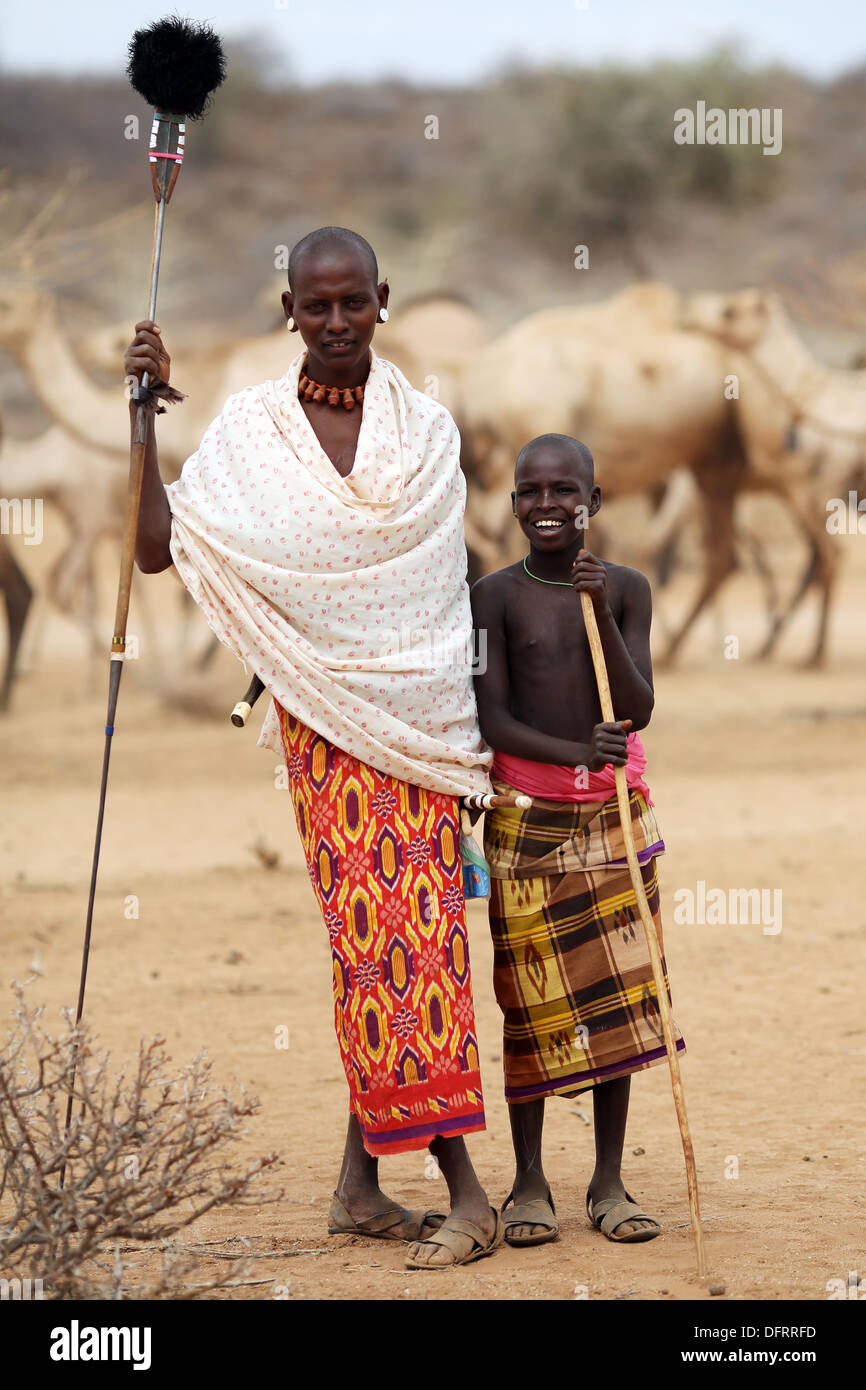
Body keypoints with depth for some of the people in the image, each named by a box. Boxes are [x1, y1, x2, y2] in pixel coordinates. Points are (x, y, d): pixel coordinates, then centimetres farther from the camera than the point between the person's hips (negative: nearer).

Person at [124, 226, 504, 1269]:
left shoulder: (427, 429, 10)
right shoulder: (250, 427, 4)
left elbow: (440, 583, 14)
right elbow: (160, 547, -3)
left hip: (421, 708, 2)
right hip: (325, 717, -2)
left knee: (400, 926, -2)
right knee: (375, 929, -7)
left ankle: (359, 1178, 8)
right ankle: (461, 1186, -7)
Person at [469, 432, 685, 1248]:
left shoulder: (626, 590, 3)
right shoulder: (495, 596, -3)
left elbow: (638, 710, -5)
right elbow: (490, 718, -10)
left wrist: (601, 610, -16)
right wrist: (573, 752, -26)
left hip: (614, 813, 2)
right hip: (526, 817, -2)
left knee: (617, 996, 3)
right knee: (533, 999, -1)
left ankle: (609, 1182, 10)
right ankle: (529, 1183, 8)